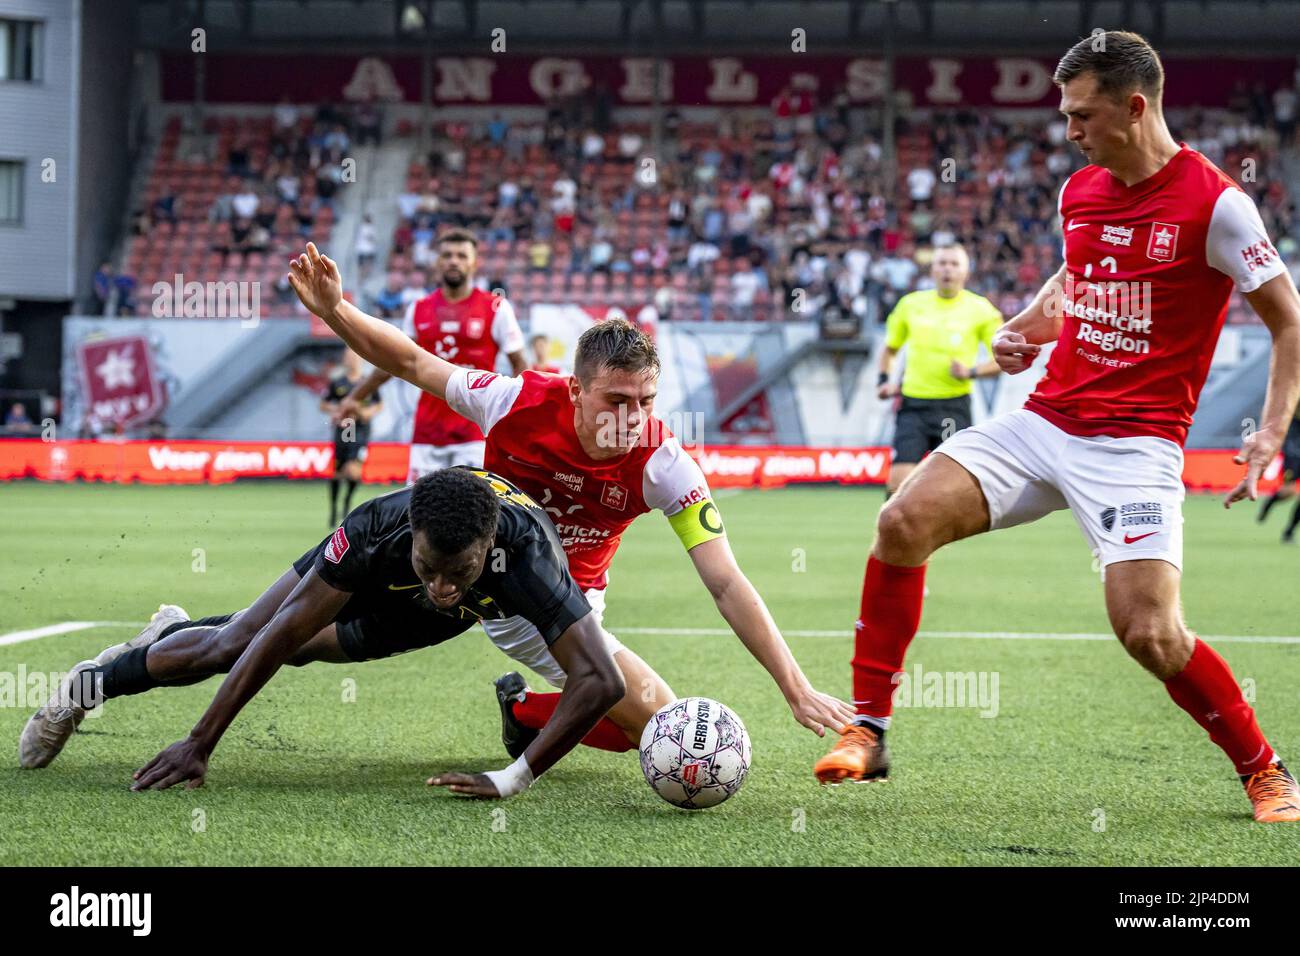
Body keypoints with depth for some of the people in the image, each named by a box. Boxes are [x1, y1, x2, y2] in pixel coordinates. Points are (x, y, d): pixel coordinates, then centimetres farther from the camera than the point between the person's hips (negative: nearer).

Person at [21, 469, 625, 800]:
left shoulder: (527, 558, -50)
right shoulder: (377, 530, -46)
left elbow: (600, 682, -52)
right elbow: (283, 631, -37)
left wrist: (513, 779, -58)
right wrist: (199, 745, -35)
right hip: (377, 572, -1)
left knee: (296, 651, 19)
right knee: (235, 644, 3)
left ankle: (174, 635, 51)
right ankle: (91, 684, 32)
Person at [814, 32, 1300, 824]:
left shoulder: (1215, 204, -10)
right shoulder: (1079, 192, 9)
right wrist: (1026, 328, 9)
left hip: (1135, 444, -6)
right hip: (1046, 421, 6)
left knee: (1150, 632, -19)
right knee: (905, 522, -12)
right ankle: (868, 731, -2)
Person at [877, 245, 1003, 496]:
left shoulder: (980, 309, 0)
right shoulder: (911, 304, 7)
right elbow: (890, 348, 24)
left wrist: (972, 372, -13)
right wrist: (884, 381, 9)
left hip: (954, 407, -1)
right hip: (913, 405, 1)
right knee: (899, 479, -12)